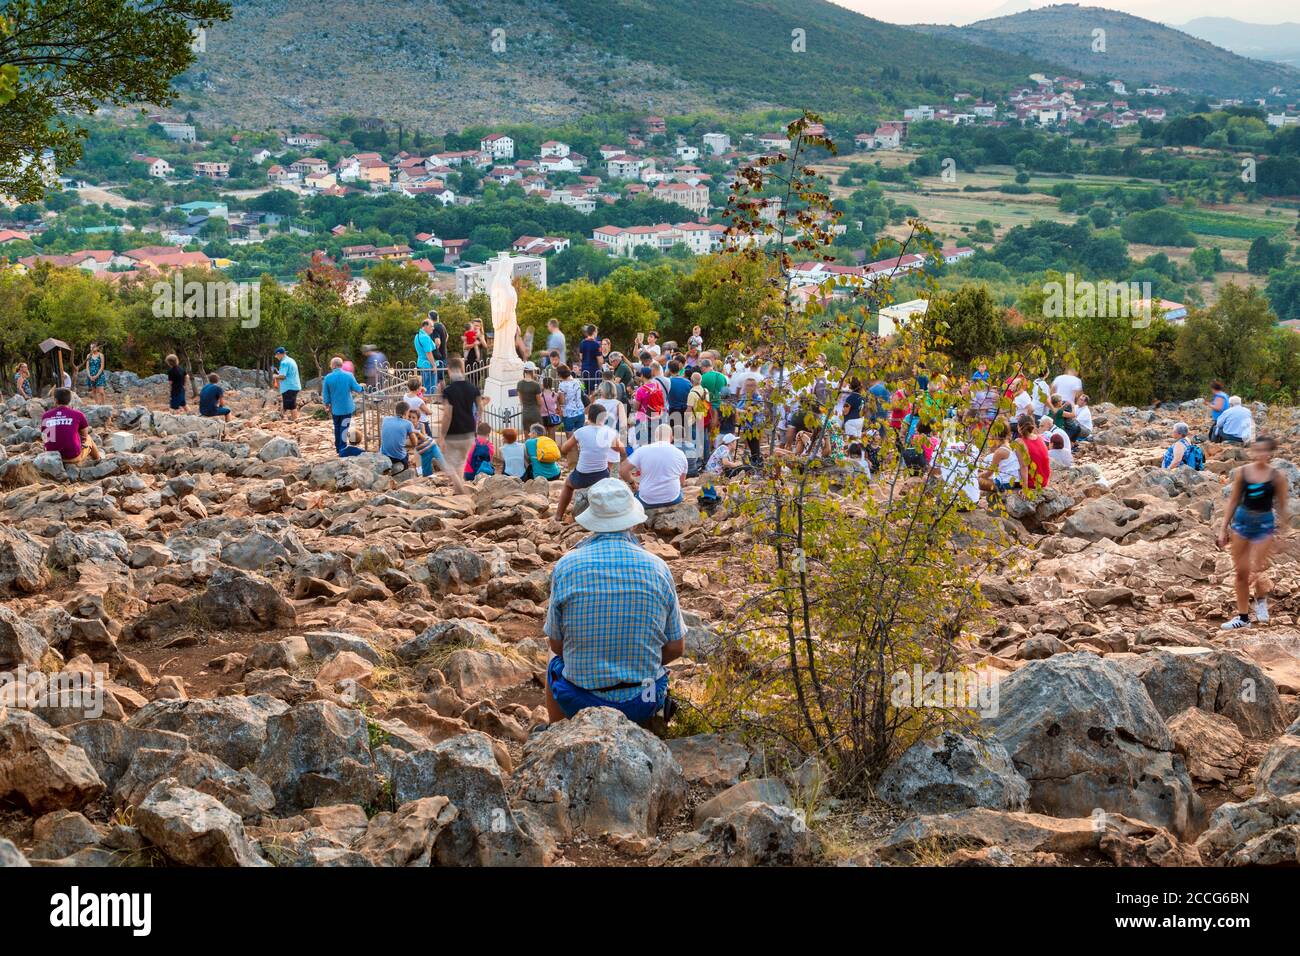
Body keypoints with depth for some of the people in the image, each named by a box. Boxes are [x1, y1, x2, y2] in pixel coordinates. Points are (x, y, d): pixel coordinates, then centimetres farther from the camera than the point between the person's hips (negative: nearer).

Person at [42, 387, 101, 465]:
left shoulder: (45, 416, -2)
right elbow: (84, 435, 7)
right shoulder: (77, 415, -9)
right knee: (88, 438, 30)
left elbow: (44, 438, 13)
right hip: (73, 457, -3)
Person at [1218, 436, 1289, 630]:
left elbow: (1281, 506, 1)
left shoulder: (1277, 476, -8)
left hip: (1264, 525, -2)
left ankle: (1261, 599, 23)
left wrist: (1281, 531, 4)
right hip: (1242, 520, 2)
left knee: (1257, 570, -11)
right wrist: (1224, 528, 5)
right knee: (1240, 572, 7)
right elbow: (1233, 501, 4)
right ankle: (1243, 616, 20)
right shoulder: (1242, 472, -4)